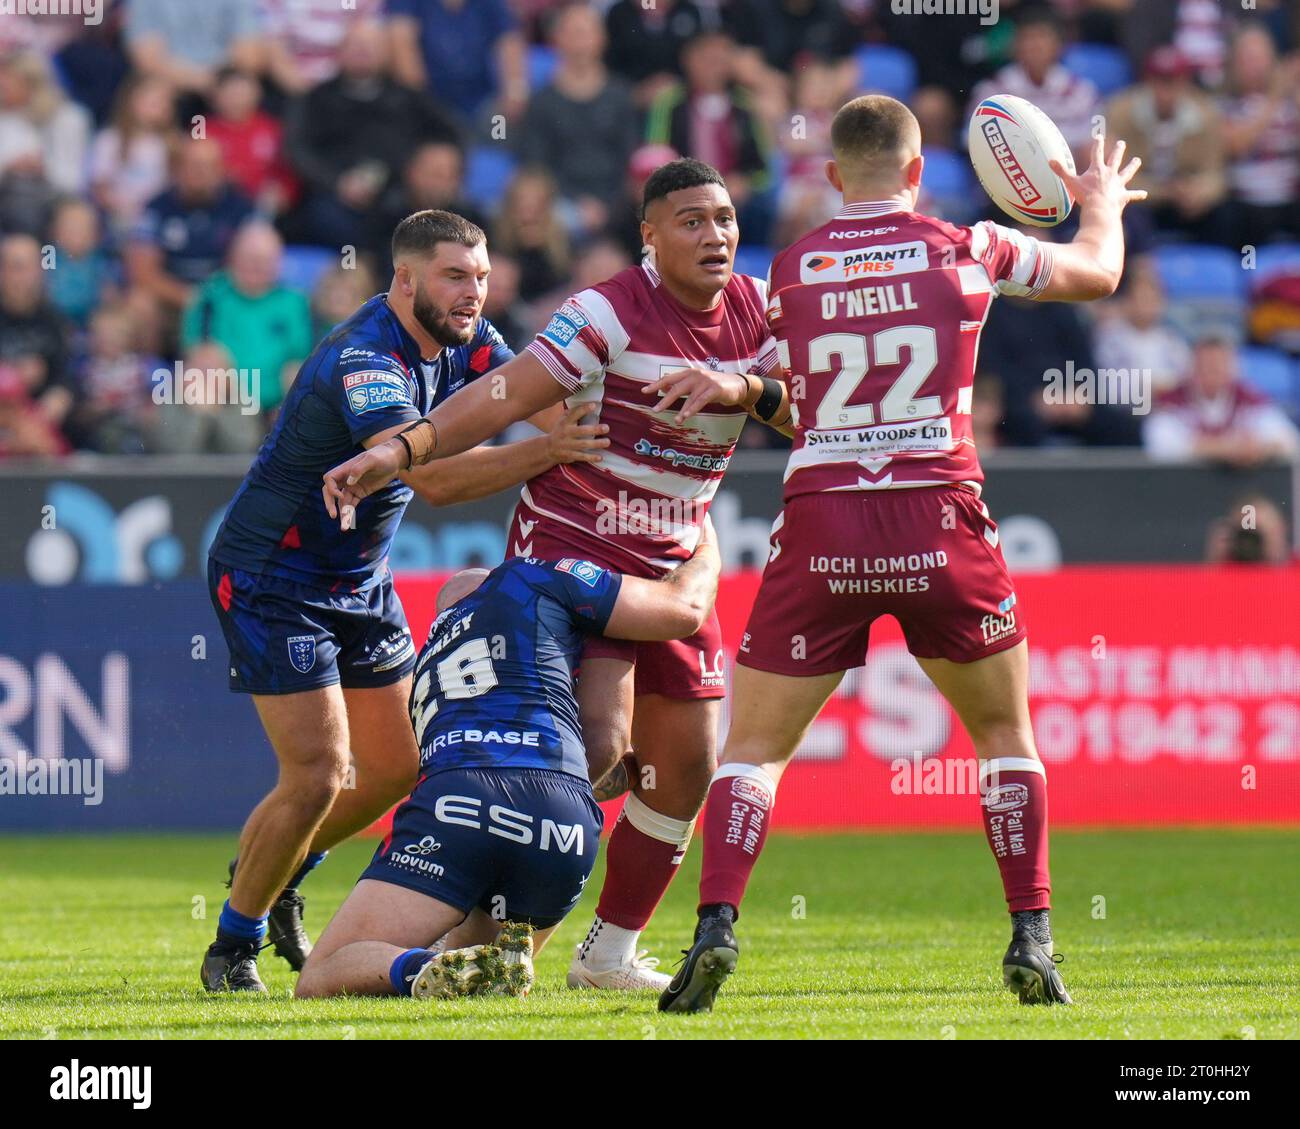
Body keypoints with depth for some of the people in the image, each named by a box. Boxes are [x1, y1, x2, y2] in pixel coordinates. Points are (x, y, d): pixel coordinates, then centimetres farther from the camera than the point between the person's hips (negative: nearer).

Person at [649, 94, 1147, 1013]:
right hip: (939, 523, 0)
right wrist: (1103, 205, 43)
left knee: (755, 747, 9)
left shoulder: (789, 270, 7)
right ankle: (1032, 941, 8)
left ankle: (717, 926, -11)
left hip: (819, 526, 0)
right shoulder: (968, 250, 5)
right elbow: (1097, 274, 22)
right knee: (1006, 733, 18)